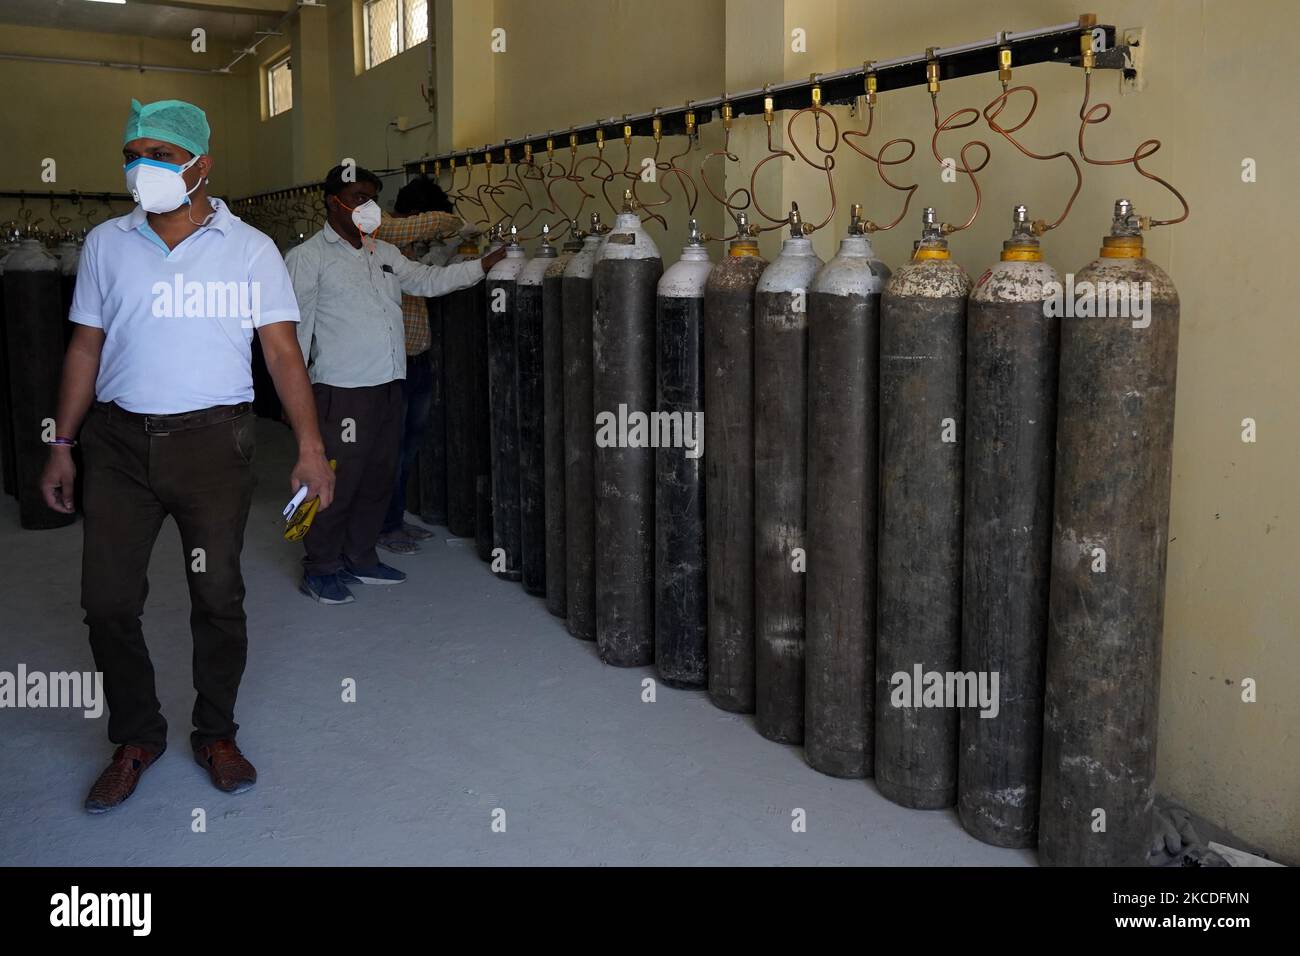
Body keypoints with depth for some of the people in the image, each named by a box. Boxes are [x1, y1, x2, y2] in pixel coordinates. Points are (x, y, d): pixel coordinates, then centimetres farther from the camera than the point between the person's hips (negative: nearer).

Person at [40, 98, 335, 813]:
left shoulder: (250, 250, 0)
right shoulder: (105, 245, 8)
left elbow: (283, 353, -3)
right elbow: (85, 347, 12)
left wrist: (310, 447, -11)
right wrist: (61, 445, 9)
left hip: (213, 440, -2)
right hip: (119, 440, 2)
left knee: (217, 597, 3)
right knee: (108, 599, 3)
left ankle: (216, 734, 23)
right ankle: (136, 738, 22)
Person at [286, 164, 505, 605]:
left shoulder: (384, 253, 17)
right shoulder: (308, 257, -4)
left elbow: (429, 280, 21)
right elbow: (294, 325, -7)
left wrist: (485, 266, 13)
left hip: (388, 386, 7)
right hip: (343, 390, -7)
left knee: (379, 477, 13)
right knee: (338, 481, -3)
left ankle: (359, 558, 27)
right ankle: (320, 569, 10)